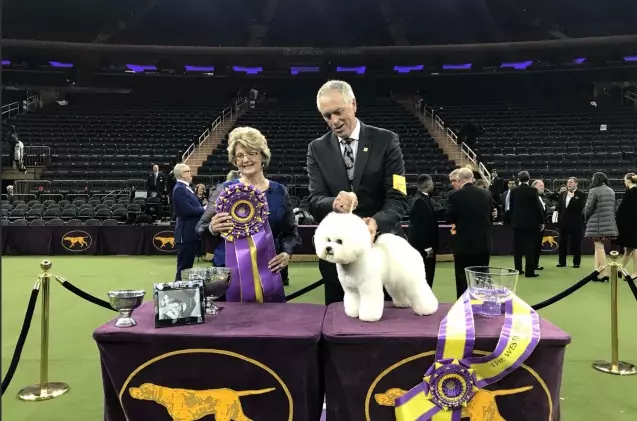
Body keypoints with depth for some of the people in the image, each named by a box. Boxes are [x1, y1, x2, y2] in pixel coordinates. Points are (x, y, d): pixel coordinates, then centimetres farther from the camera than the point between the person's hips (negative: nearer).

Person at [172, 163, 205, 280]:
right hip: (186, 234, -10)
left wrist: (204, 208, -1)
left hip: (191, 233, 10)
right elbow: (187, 210, -24)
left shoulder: (186, 188, 15)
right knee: (183, 266, -3)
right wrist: (205, 209, -12)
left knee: (188, 265, 16)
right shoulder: (179, 189, -15)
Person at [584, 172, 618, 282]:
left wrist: (586, 219, 5)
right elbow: (613, 207, 12)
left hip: (597, 224, -7)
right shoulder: (611, 191, 11)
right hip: (609, 223, 7)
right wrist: (609, 217, 18)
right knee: (599, 246, 15)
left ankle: (604, 273, -5)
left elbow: (588, 208, -11)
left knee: (599, 247, -3)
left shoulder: (594, 191, -11)